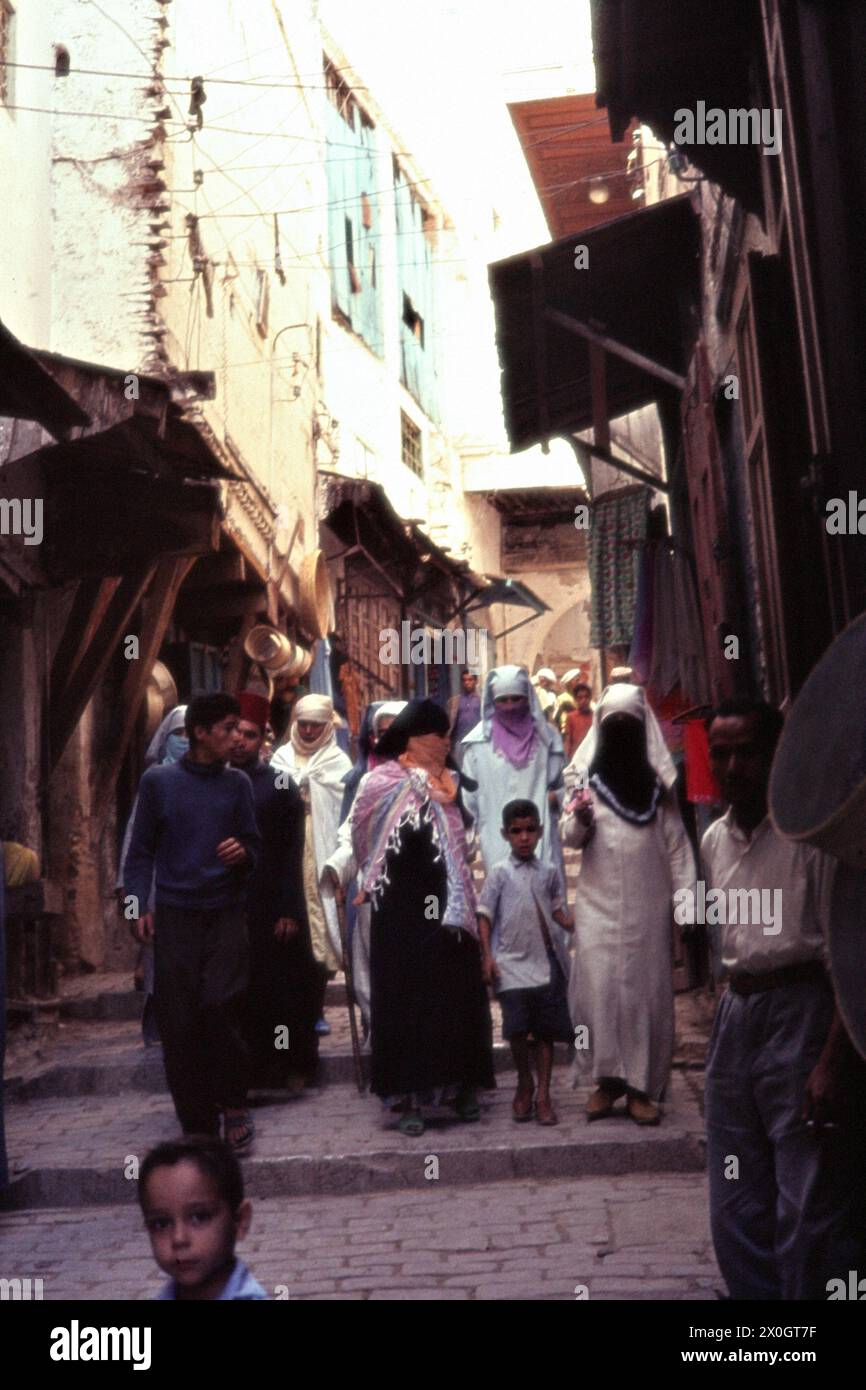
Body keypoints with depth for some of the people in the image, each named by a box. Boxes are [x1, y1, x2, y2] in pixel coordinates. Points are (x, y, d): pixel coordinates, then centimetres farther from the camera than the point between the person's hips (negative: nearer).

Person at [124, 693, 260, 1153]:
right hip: (175, 918, 0)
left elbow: (254, 848, 12)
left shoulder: (236, 783, 7)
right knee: (179, 1026, -1)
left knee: (219, 1007, -16)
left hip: (226, 913, 0)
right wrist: (138, 905, -3)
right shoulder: (158, 782, 3)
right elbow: (140, 852, 7)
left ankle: (234, 1106, 5)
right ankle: (198, 1127, 11)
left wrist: (242, 854, -11)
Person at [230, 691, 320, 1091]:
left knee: (284, 985, 4)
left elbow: (292, 855, -3)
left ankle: (292, 1066, 16)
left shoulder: (280, 787, 1)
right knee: (240, 989, 4)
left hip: (274, 907, -2)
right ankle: (250, 1067, 14)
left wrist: (289, 910, -10)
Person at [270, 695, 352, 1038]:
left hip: (321, 855, -2)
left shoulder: (338, 762, 7)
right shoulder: (281, 758, 14)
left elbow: (344, 814, -2)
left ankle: (317, 1009, 7)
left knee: (320, 929, -1)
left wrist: (338, 859, -14)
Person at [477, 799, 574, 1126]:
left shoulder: (548, 872, 11)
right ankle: (524, 1083, 18)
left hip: (547, 962, 3)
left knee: (546, 1030, 3)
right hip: (512, 963, -3)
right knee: (517, 1028, -7)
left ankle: (543, 1095, 12)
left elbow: (558, 912, 16)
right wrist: (487, 957, -7)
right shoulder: (500, 872, 1)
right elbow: (484, 915, 0)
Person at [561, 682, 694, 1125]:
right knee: (597, 987, -5)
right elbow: (570, 838, 0)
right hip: (599, 902, 0)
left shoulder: (657, 777, 5)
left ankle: (643, 1086, 6)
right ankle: (606, 1078, 5)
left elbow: (675, 842, 5)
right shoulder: (585, 773, 3)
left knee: (647, 989, 1)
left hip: (648, 902, 1)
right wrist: (578, 820, -22)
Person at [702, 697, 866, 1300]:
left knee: (812, 1216, -5)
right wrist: (731, 1019, 16)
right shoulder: (714, 840, 12)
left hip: (802, 1013, -7)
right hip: (736, 1017, 8)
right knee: (737, 1214, 13)